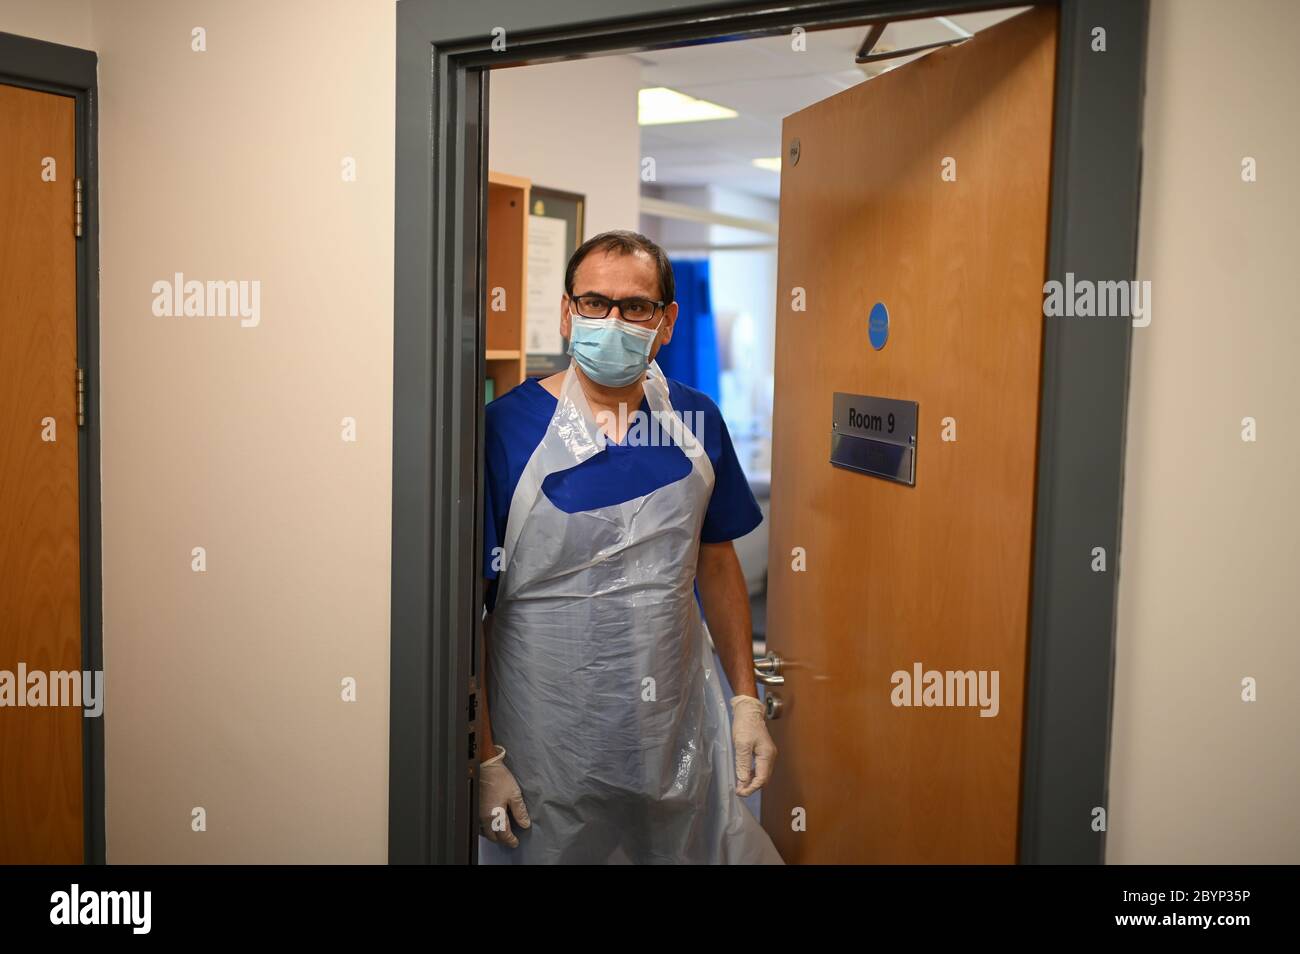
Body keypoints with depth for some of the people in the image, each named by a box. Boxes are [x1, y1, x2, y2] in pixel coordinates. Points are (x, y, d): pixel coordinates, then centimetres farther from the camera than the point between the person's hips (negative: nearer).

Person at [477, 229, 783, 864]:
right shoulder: (505, 430, -14)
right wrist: (484, 758, -12)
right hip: (545, 749, -4)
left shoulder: (697, 422, 0)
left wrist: (747, 700, 7)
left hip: (681, 732, 4)